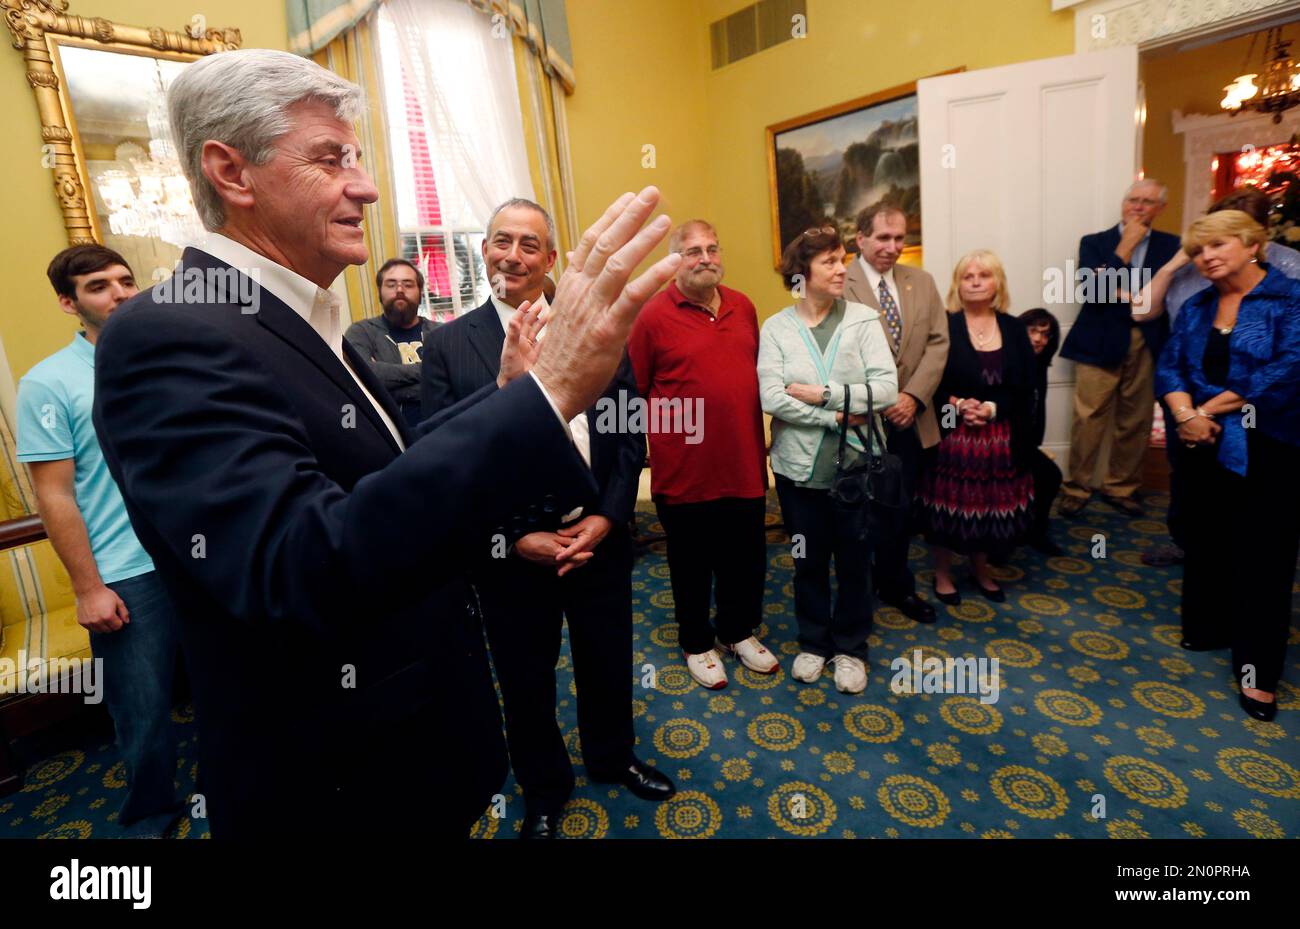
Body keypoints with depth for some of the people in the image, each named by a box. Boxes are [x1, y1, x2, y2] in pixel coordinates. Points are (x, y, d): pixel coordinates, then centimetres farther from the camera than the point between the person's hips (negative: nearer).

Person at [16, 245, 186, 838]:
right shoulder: (48, 384, -6)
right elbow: (54, 496, -6)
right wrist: (88, 587, -9)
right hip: (127, 574, -3)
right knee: (143, 710, 10)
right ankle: (149, 815, 35)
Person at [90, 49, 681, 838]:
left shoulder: (310, 325, 5)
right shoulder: (168, 335, -23)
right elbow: (302, 571, -38)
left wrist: (503, 393, 3)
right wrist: (548, 391, -43)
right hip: (341, 789, -8)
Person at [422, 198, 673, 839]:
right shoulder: (448, 344, -6)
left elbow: (630, 433, 1)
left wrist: (606, 517, -11)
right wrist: (517, 539, -14)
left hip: (599, 538, 2)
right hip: (509, 549, -1)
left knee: (608, 663, 21)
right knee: (525, 680, 18)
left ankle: (613, 757, 51)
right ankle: (543, 789, 46)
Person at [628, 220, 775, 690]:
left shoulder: (743, 307, 7)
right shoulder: (653, 316, -9)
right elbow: (635, 392, -7)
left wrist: (760, 437, 14)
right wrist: (672, 430, -7)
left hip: (744, 463, 5)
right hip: (685, 470, -4)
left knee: (746, 559, 17)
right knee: (691, 564, 13)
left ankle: (739, 632, 41)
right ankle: (697, 643, 35)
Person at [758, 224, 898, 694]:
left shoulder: (863, 319, -3)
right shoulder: (776, 328, -3)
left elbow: (887, 388, -11)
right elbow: (771, 398, -14)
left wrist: (823, 394, -16)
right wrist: (836, 417, -16)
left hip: (856, 463, 0)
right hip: (800, 466, 0)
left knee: (855, 561, 13)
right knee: (808, 561, 15)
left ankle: (850, 647, 35)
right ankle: (813, 642, 37)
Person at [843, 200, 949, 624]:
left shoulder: (922, 282, 9)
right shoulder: (839, 286, -10)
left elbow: (938, 343, 4)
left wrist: (913, 396, -9)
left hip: (910, 419, 5)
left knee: (901, 509, 15)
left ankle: (895, 586, 34)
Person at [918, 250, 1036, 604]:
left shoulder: (1014, 328, 7)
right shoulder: (943, 325, -3)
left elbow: (1026, 384, 1)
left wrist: (993, 408, -14)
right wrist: (956, 404, -20)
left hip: (1001, 437, 3)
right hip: (952, 434, -3)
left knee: (992, 505, 11)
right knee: (951, 504, 3)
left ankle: (981, 569, 32)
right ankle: (942, 573, 21)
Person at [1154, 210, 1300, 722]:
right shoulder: (1196, 306, 8)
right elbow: (1170, 366, 1)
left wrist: (1214, 407, -14)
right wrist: (1187, 415, -16)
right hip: (1205, 447, 5)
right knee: (1205, 540, 15)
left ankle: (1258, 669, 14)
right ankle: (1208, 628, 33)